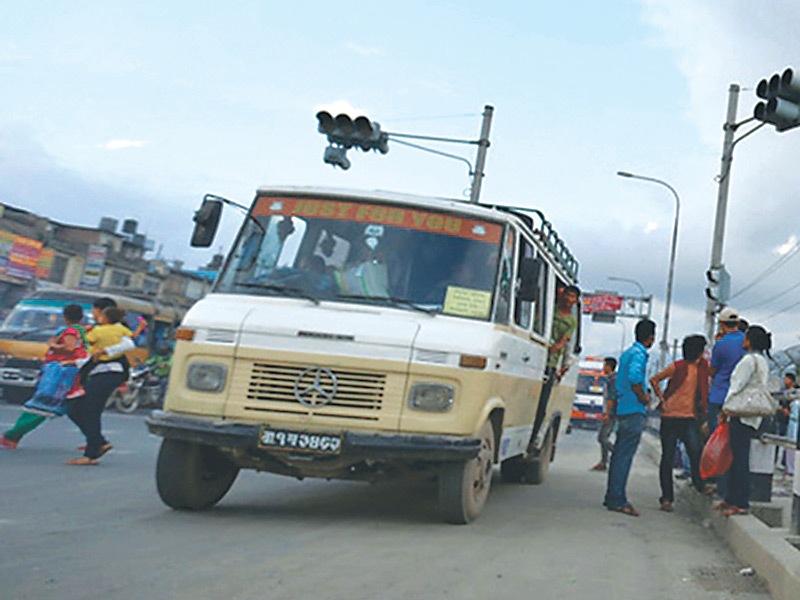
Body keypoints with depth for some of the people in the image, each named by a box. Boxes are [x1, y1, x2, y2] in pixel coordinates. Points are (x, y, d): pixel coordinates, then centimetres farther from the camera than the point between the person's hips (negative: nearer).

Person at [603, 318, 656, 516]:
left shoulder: (627, 353, 19)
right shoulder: (639, 354, -10)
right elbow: (634, 377, -27)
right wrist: (643, 398, -14)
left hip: (623, 409, 10)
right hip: (634, 411, -10)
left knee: (619, 454, 13)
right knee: (624, 455, -9)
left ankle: (612, 497, 18)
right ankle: (618, 500, -10)